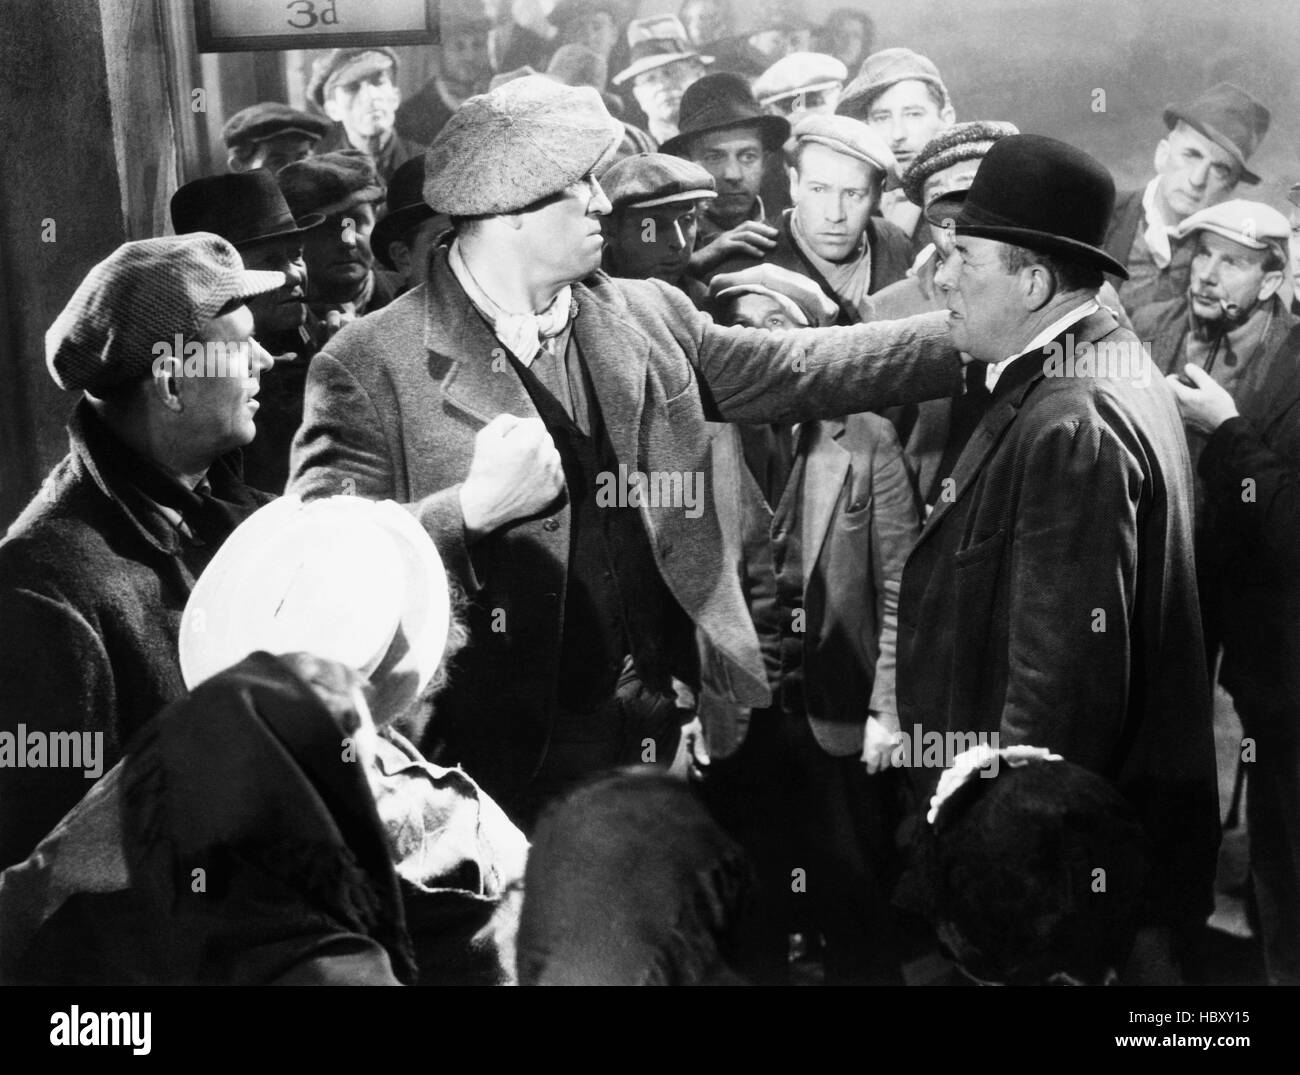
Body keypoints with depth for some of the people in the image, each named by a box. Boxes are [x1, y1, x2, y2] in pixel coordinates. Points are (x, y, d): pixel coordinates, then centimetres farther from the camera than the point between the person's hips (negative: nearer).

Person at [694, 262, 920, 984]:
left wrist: (888, 709, -8)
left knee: (856, 922, 7)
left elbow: (898, 588, -2)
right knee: (749, 922, 11)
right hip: (732, 725, 1)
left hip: (841, 724, -1)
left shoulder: (866, 438, 0)